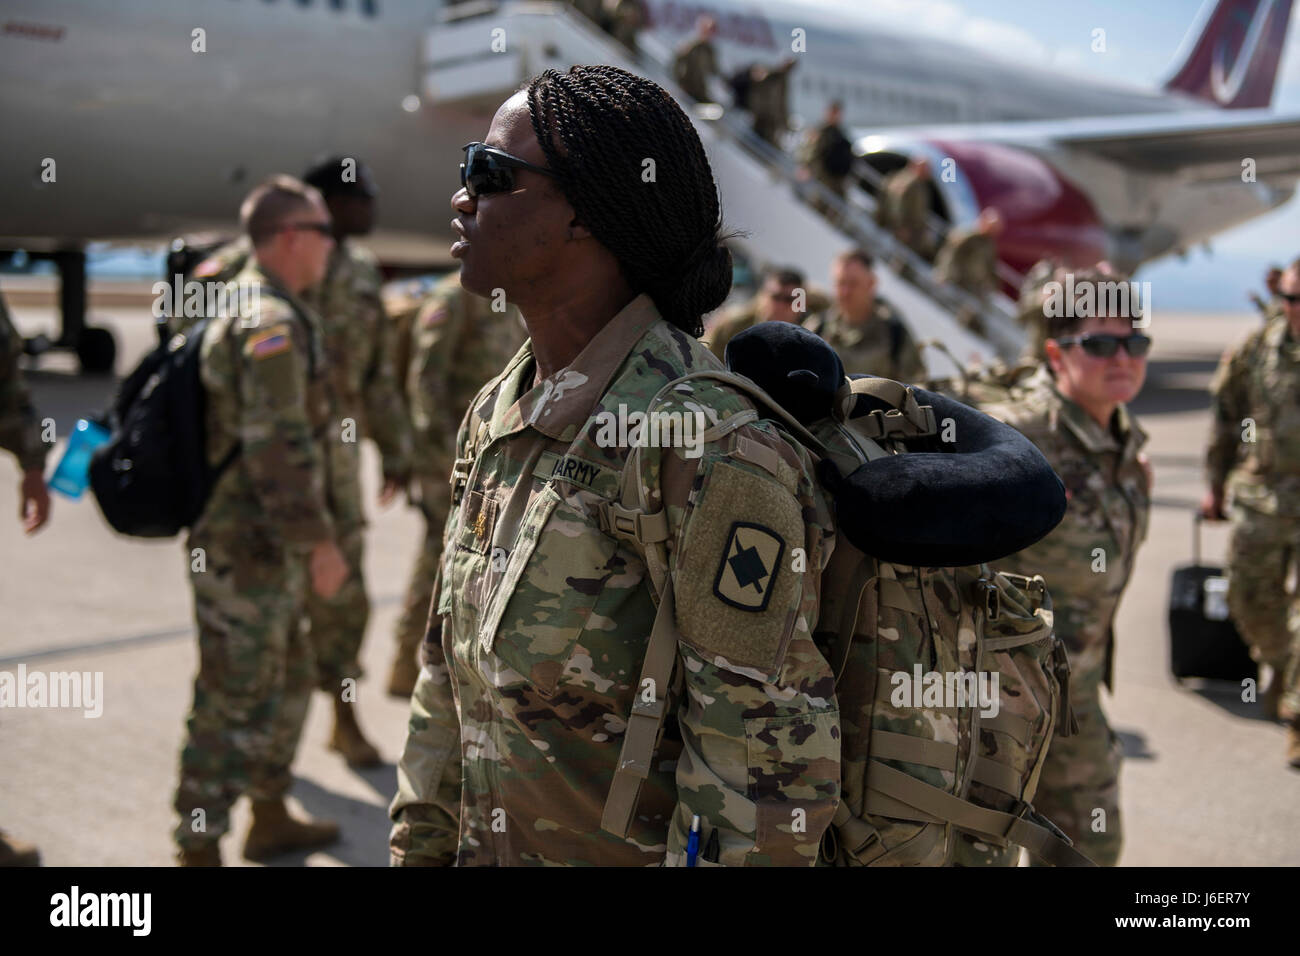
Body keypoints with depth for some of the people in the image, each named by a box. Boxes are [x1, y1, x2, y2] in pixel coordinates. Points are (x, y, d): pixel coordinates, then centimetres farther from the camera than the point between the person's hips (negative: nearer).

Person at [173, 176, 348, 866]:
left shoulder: (245, 311, 15)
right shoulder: (272, 323, -19)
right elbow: (278, 447, -25)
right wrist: (320, 543, -21)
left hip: (259, 548, 11)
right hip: (247, 551, -11)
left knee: (288, 680, 21)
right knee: (234, 704, -2)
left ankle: (270, 819, 34)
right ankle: (199, 850, 9)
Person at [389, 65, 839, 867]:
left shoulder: (712, 446, -22)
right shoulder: (497, 412, 3)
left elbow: (769, 754, -19)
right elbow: (451, 677, 10)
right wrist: (419, 847, 11)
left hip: (633, 848, -7)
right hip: (488, 845, 7)